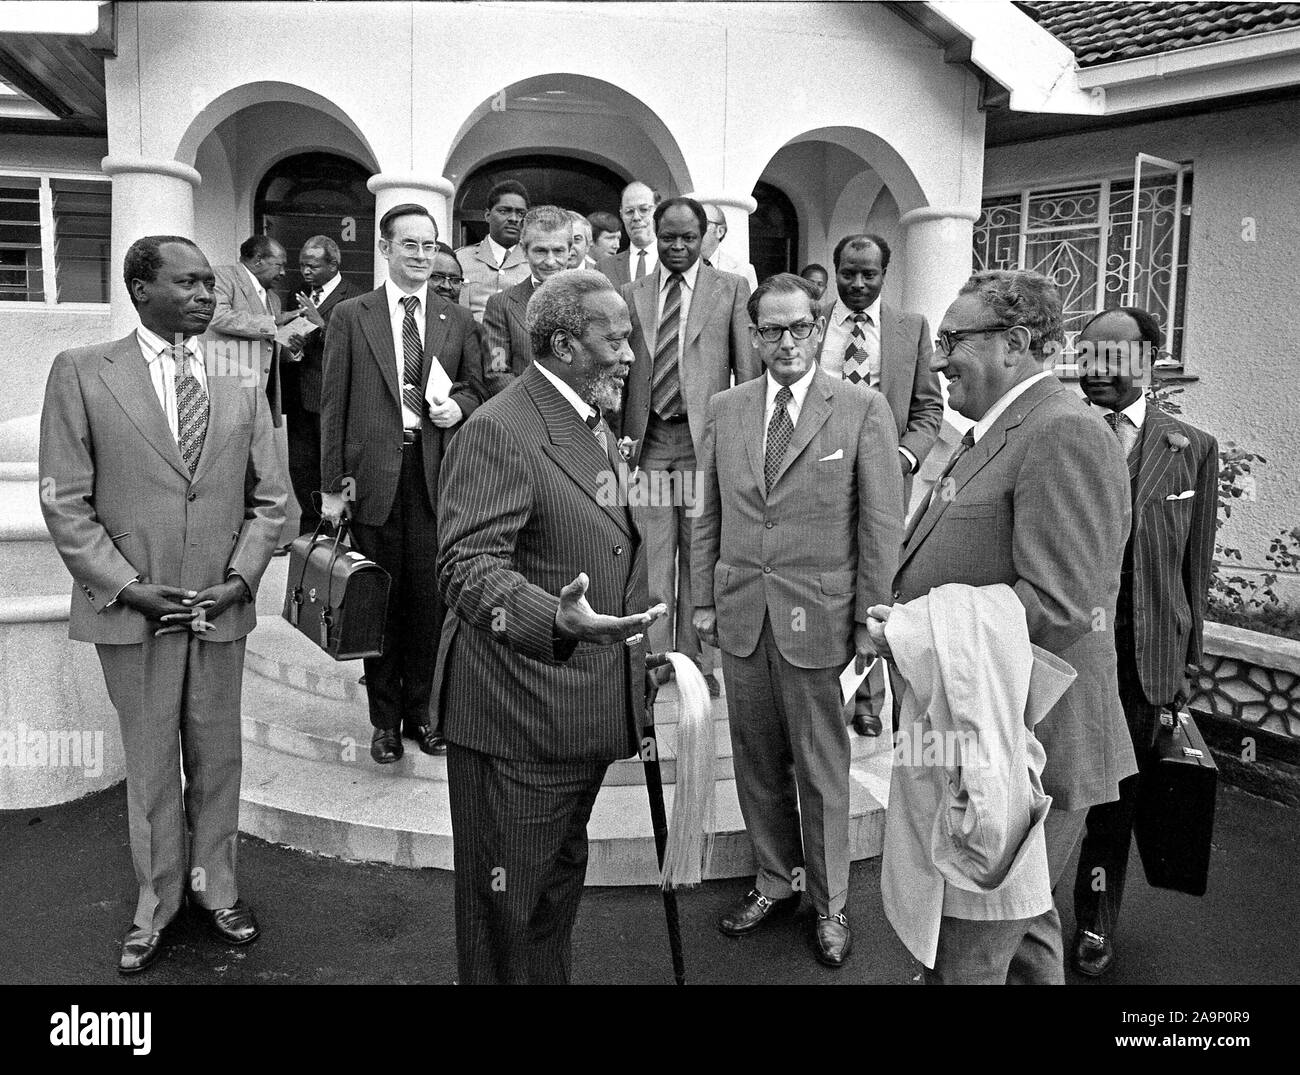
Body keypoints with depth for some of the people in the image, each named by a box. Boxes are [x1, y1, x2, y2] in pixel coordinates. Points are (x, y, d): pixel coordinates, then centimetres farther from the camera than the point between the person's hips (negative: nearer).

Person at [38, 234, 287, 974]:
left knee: (218, 756, 14)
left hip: (222, 606, 2)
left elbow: (270, 494, 5)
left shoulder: (241, 378, 5)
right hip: (132, 608, -2)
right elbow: (64, 500, -5)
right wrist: (127, 586, -12)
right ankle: (158, 901, 31)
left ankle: (215, 886, 33)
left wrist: (242, 576, -7)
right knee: (150, 764, 12)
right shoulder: (82, 373, -3)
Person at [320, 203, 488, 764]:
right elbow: (333, 403, 3)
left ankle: (420, 709, 21)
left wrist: (458, 404, -8)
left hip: (435, 473, 1)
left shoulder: (459, 321, 10)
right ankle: (385, 718, 19)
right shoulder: (351, 316, 5)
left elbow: (478, 390, 16)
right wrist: (332, 483, -3)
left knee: (428, 597, 5)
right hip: (374, 475, -1)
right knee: (379, 599, 6)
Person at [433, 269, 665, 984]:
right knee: (504, 893, 9)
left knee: (561, 878, 25)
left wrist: (633, 651, 20)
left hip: (586, 712, 9)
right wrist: (555, 620, -45)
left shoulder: (595, 426, 13)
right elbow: (468, 567, -28)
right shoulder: (498, 431, -19)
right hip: (517, 717, -9)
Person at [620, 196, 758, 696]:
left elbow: (748, 371, 3)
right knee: (650, 559, 1)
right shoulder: (630, 294, 13)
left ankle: (698, 664, 16)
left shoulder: (732, 290, 6)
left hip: (706, 439, -1)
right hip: (648, 441, 2)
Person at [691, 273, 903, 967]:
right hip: (741, 615, 4)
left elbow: (881, 523, -5)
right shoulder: (725, 409, 7)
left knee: (822, 768, 9)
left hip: (817, 616, -3)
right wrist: (703, 599, 8)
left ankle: (829, 904, 28)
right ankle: (775, 881, 35)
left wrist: (871, 620, -7)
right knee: (757, 762, 15)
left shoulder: (863, 409, -5)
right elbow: (709, 514, 11)